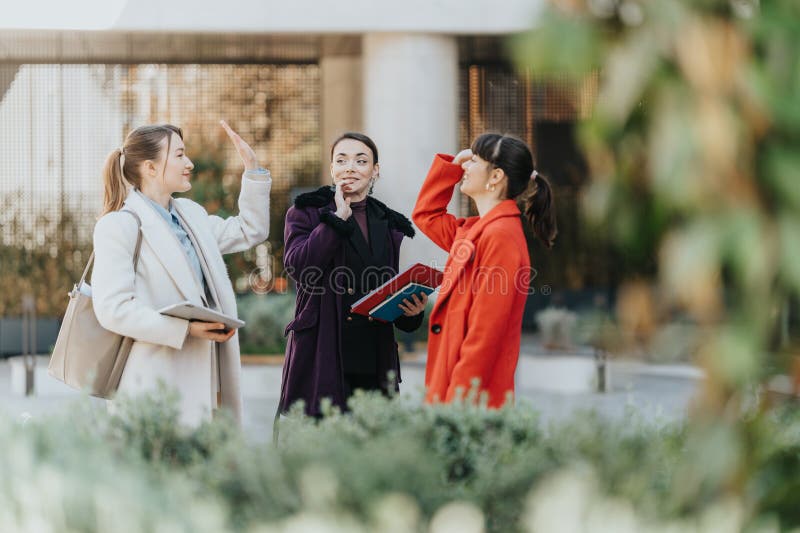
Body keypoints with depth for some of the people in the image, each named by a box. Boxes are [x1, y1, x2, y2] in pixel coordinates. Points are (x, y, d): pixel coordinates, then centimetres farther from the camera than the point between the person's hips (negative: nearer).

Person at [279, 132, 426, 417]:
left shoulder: (391, 225, 17)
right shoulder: (306, 212, 7)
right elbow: (298, 266, -12)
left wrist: (412, 311, -2)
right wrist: (338, 217, -8)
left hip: (375, 359, 4)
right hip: (322, 355, -4)